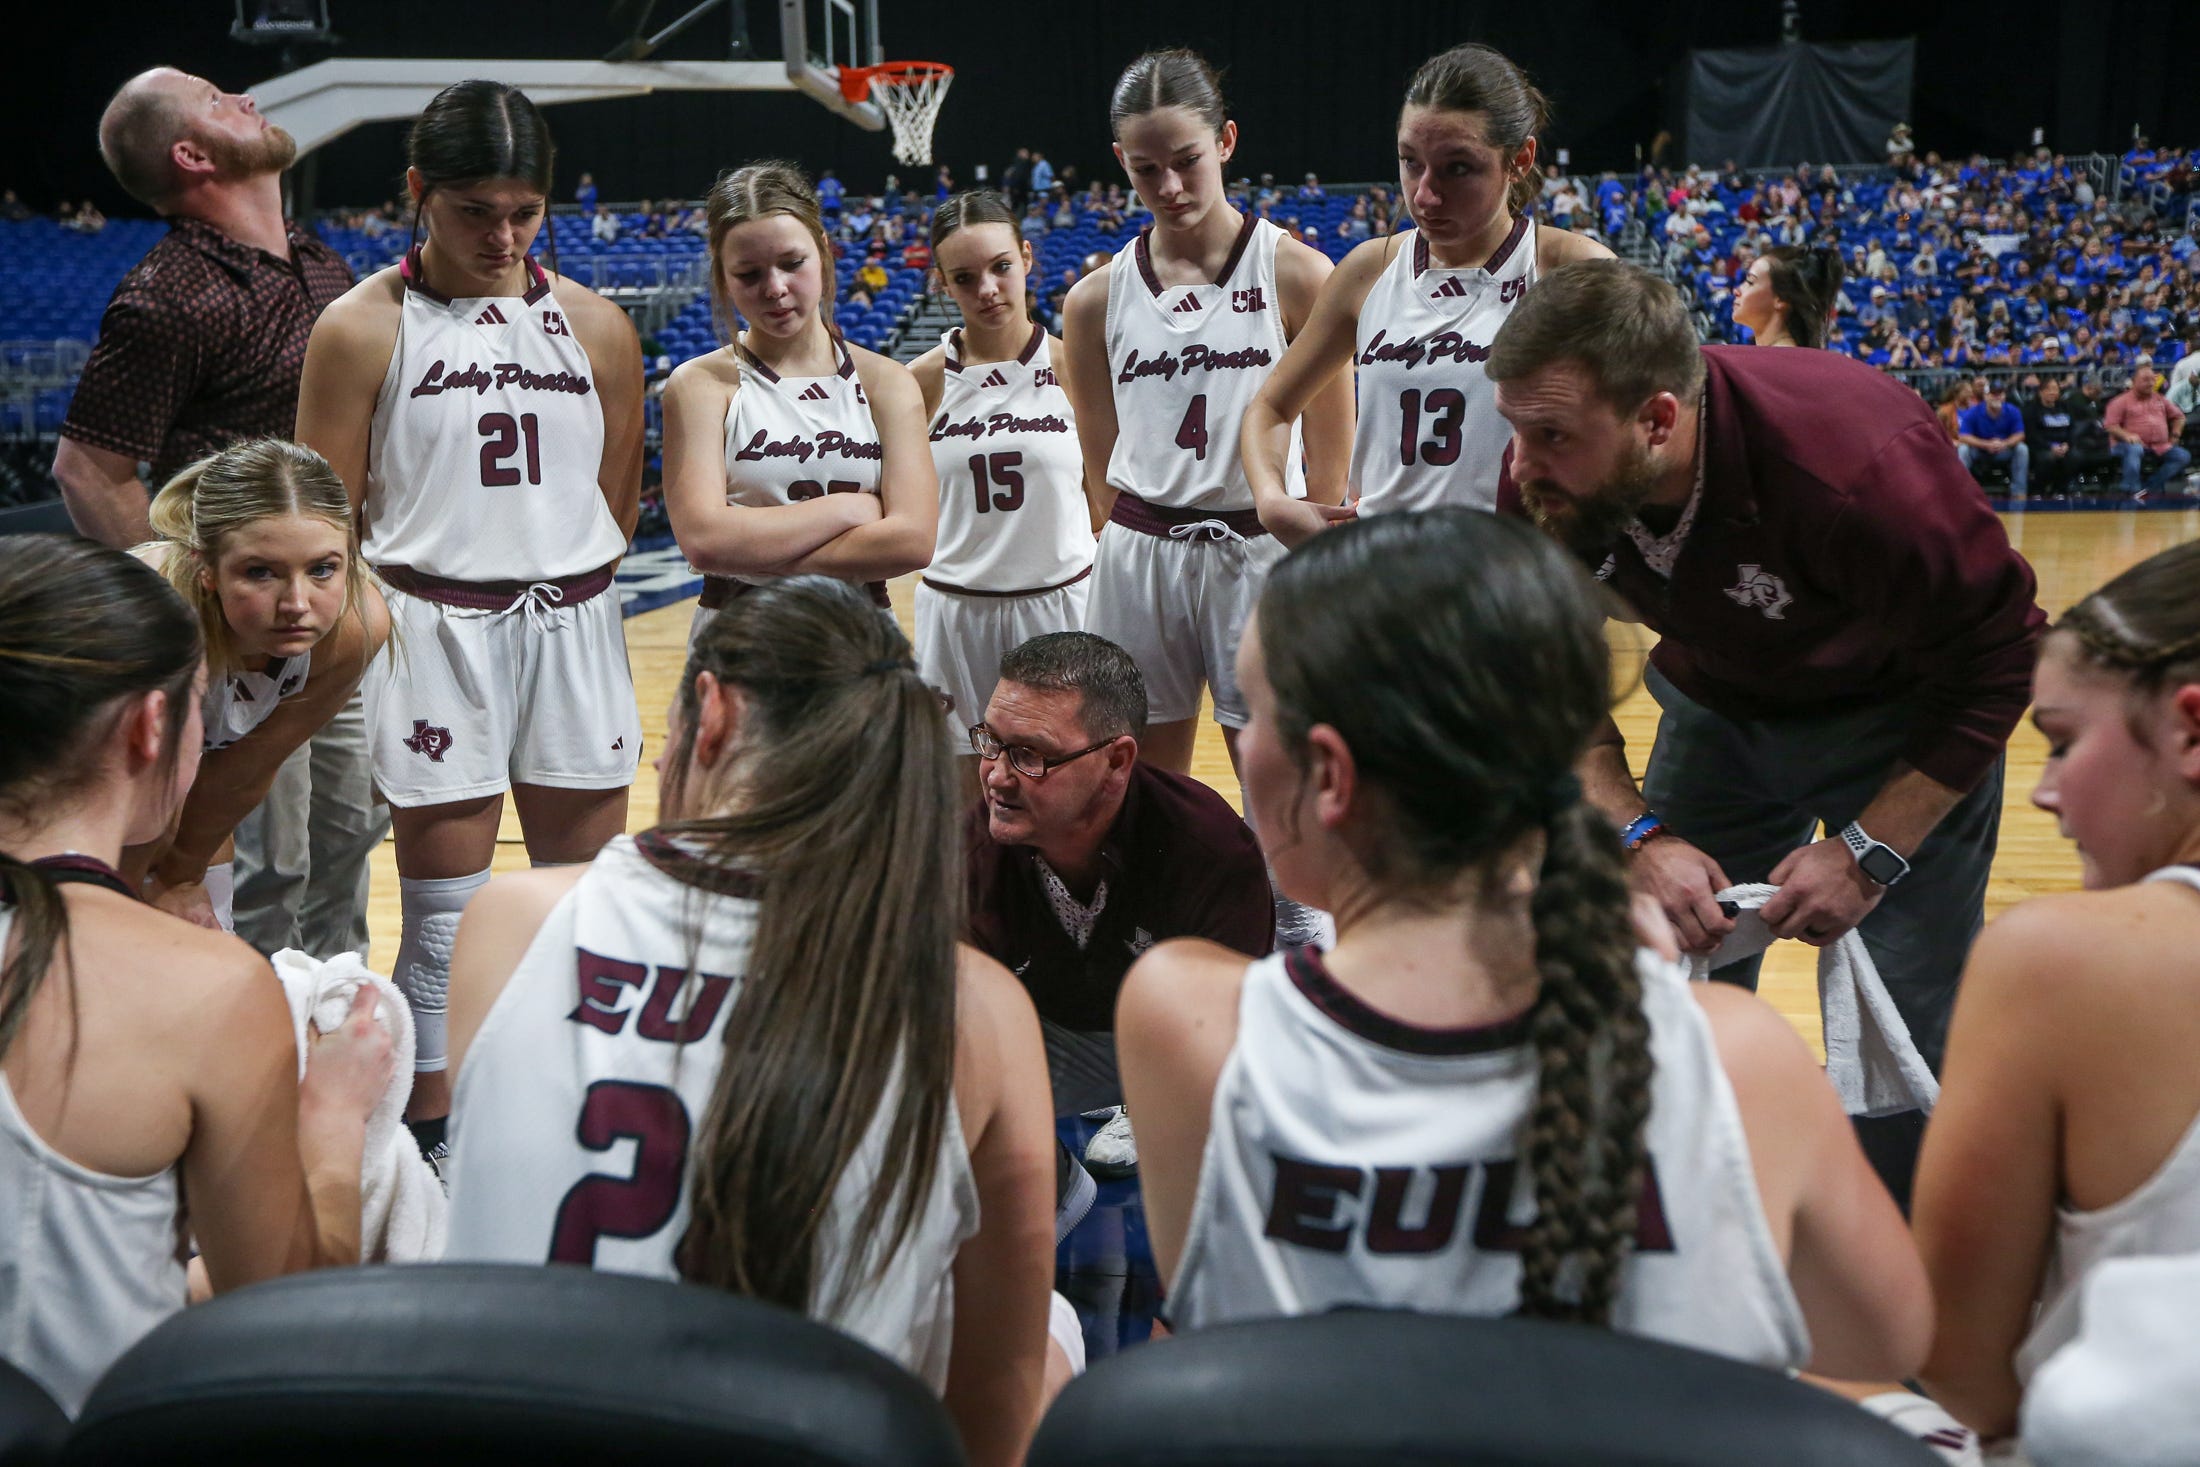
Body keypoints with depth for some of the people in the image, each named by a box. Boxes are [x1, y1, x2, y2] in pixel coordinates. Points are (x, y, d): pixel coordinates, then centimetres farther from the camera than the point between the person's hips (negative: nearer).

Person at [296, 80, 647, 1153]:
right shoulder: (364, 328, -4)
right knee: (444, 922, 1)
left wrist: (550, 579, 6)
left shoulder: (595, 326, 6)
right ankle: (430, 1156, 14)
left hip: (574, 631, 4)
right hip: (433, 634, -3)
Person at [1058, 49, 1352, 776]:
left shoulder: (1297, 274, -3)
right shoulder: (1095, 300, 5)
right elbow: (1102, 471, 12)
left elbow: (1331, 465, -2)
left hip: (1263, 556, -3)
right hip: (1138, 563, 3)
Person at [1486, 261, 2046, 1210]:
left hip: (1902, 730, -4)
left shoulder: (1855, 465, -37)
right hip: (1719, 713, 5)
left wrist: (1870, 850, -26)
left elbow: (1995, 659, -24)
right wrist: (1637, 836, -21)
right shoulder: (1552, 483, -23)